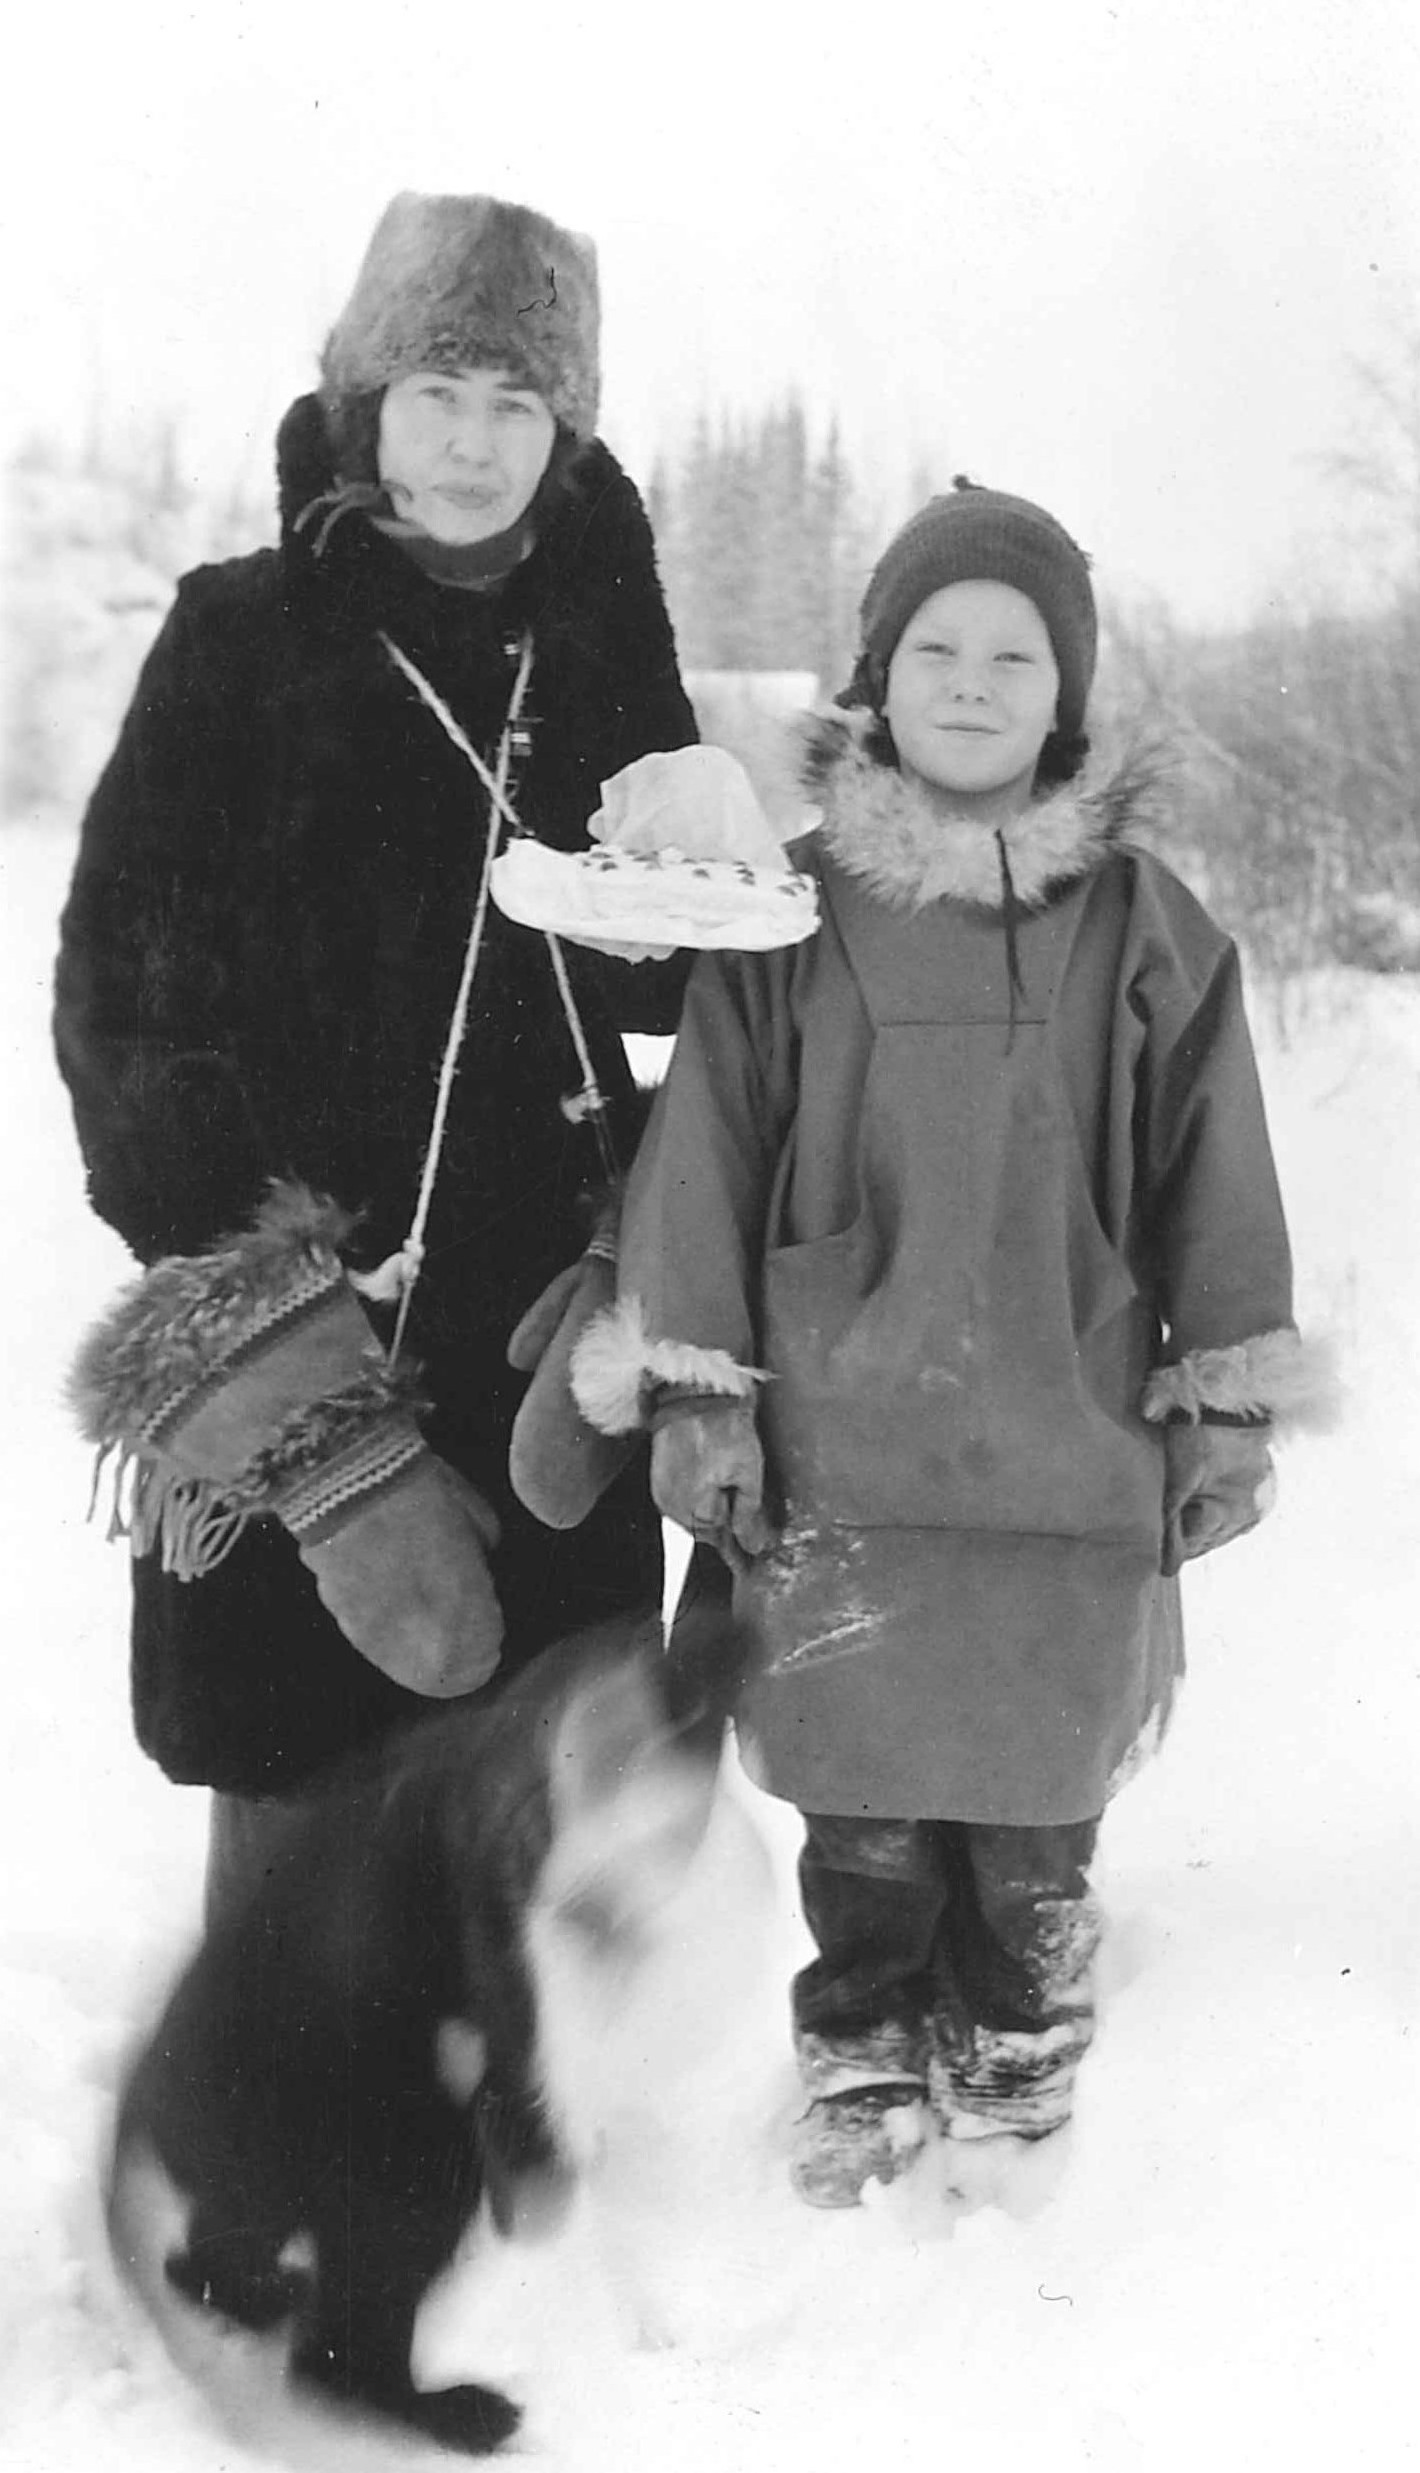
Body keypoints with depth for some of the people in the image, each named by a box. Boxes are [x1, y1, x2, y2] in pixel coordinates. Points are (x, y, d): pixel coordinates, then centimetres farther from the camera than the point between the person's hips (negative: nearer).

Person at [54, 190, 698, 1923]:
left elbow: (663, 990, 12)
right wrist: (233, 1270, -15)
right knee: (288, 1775, 0)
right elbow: (117, 980, -5)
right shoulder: (242, 639, -1)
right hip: (304, 1303, -3)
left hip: (555, 1310, 3)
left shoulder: (608, 651, 9)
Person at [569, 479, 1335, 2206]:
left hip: (1072, 1443, 1)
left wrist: (1231, 1396, 5)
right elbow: (705, 1150, 2)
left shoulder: (1143, 926, 2)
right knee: (860, 1778, 10)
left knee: (1040, 1776, 11)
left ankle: (1014, 2055, 31)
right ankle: (864, 2049, 29)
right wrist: (692, 1387, -1)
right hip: (842, 1435, 0)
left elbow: (1208, 1172, 6)